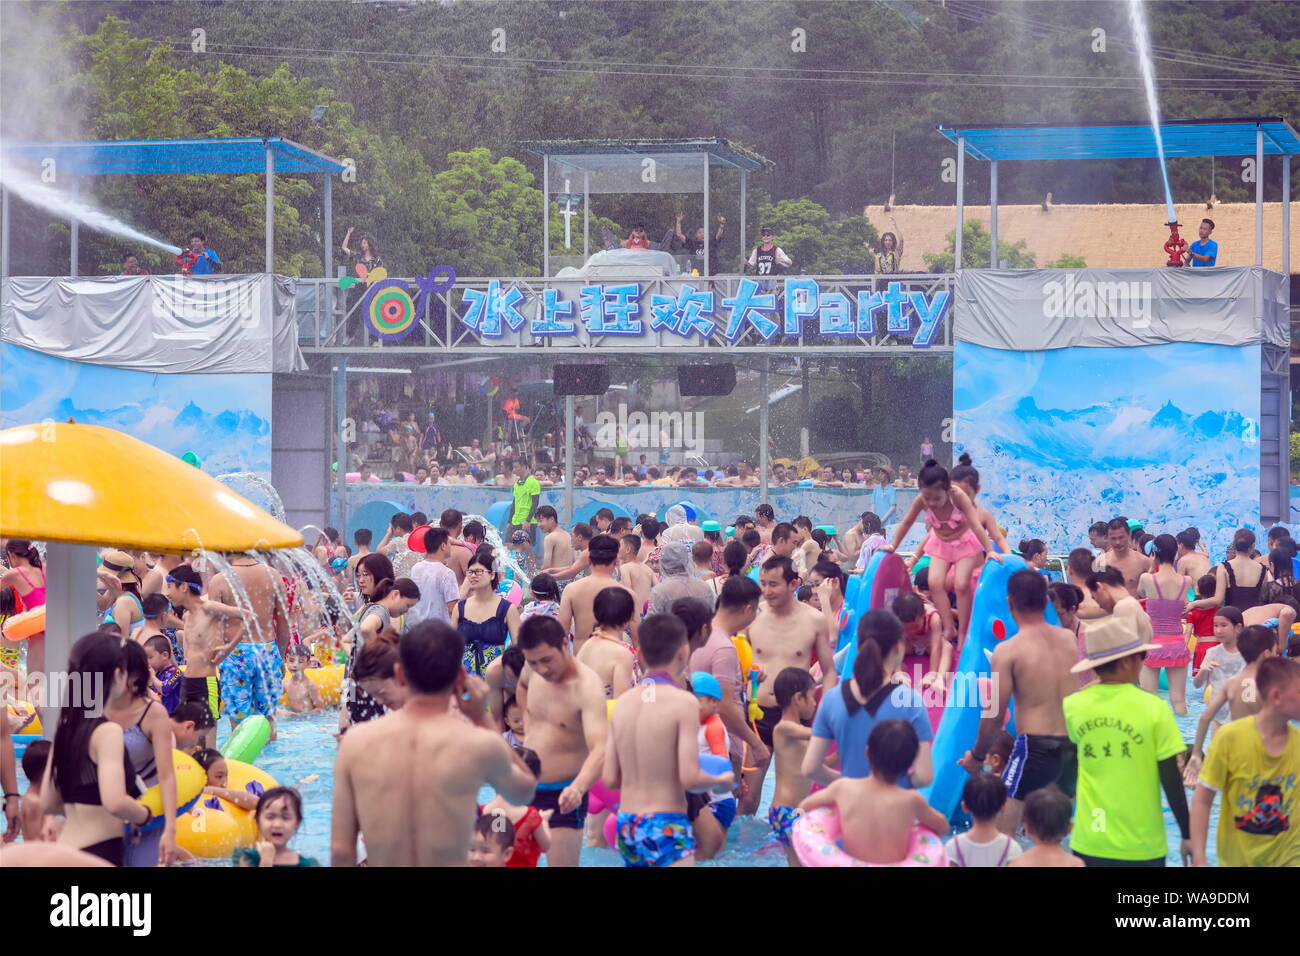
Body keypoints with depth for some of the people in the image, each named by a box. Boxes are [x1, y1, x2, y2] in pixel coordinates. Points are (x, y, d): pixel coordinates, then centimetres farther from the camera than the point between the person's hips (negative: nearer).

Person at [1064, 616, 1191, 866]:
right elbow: (1172, 780, -8)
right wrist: (1187, 835, 1)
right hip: (1141, 846, -3)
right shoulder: (1153, 708, -11)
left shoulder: (1073, 706, -1)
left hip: (1088, 845, 3)